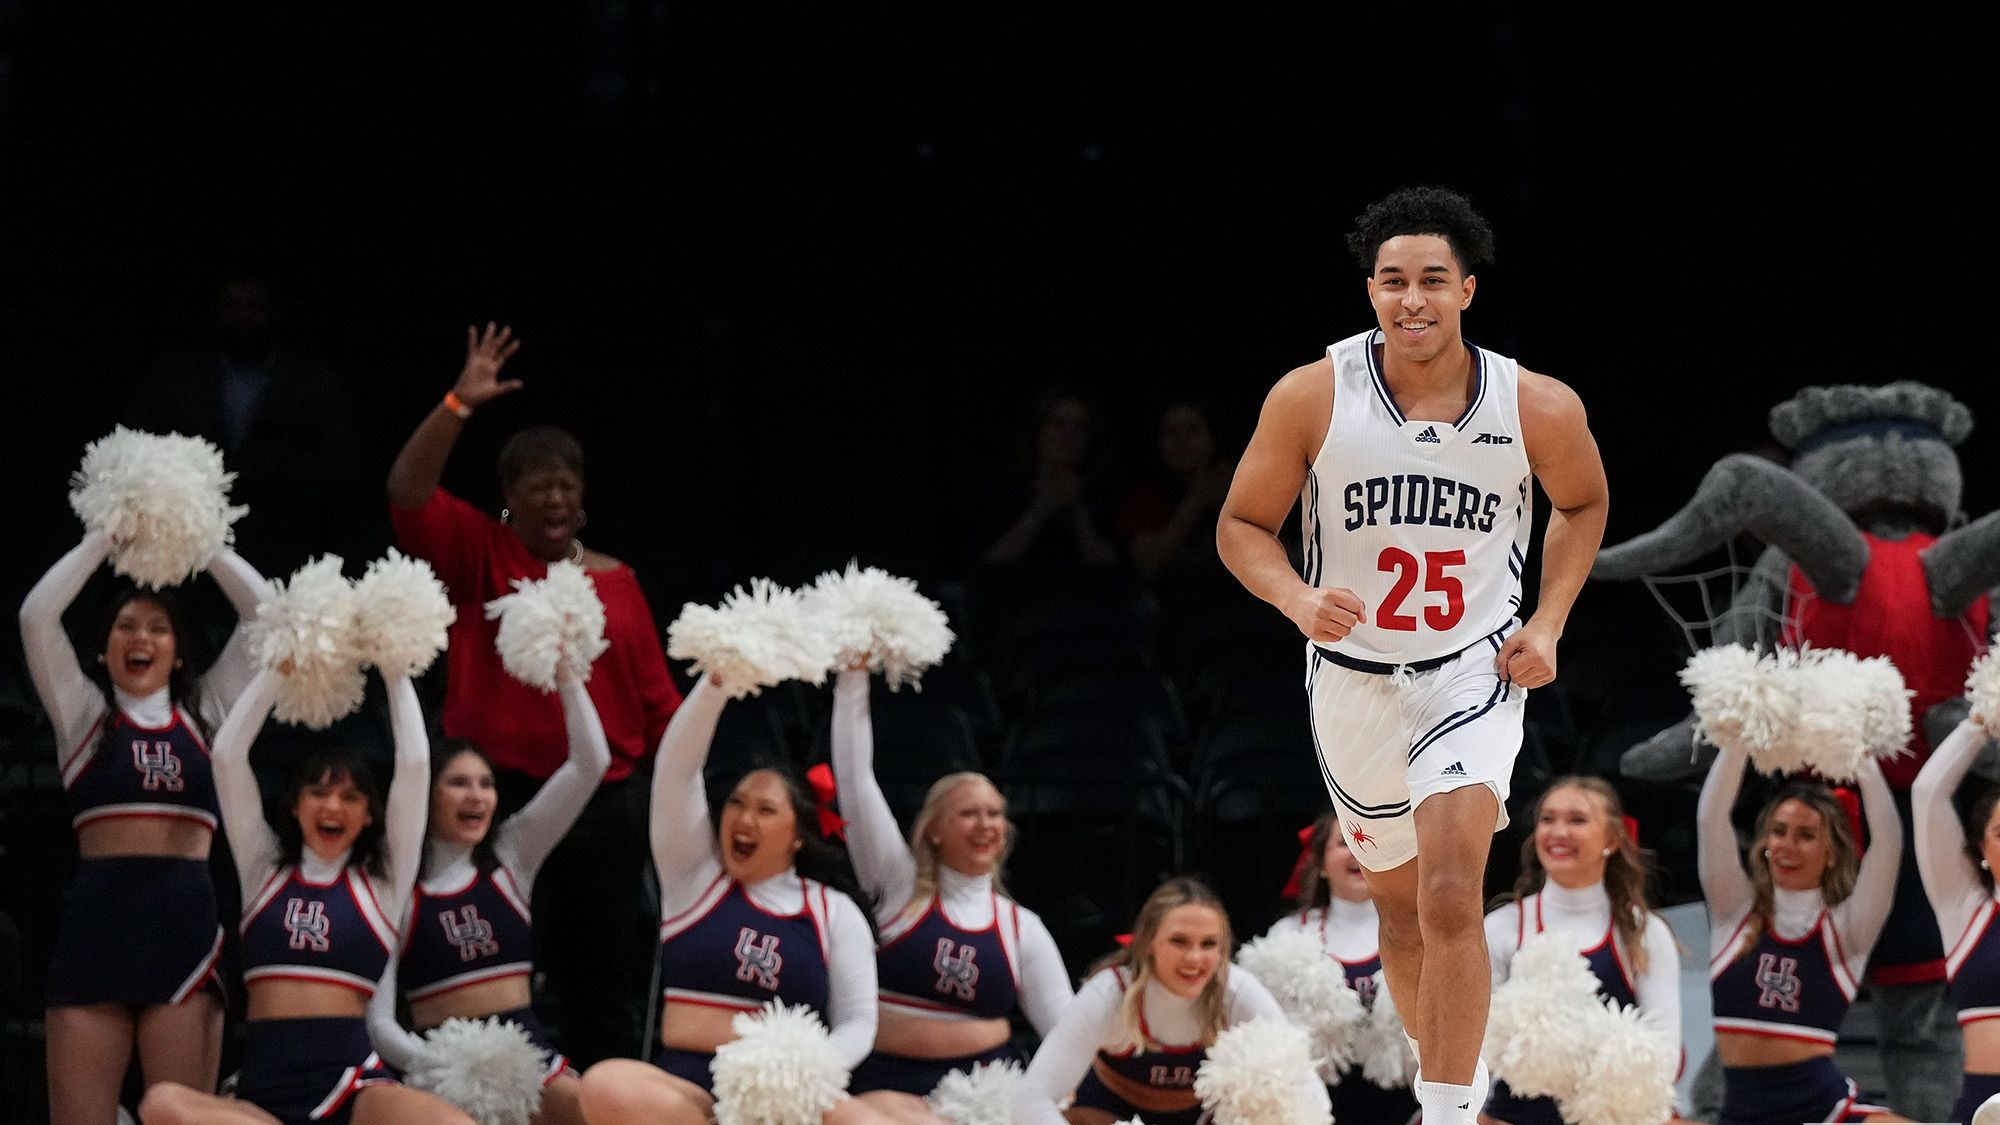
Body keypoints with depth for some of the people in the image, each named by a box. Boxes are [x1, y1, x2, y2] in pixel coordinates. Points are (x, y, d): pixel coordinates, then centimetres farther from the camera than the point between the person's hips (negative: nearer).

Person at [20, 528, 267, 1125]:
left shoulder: (204, 714, 17)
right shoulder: (84, 714, 14)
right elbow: (36, 615, 3)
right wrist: (105, 540, 6)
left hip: (186, 921, 1)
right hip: (97, 919, -1)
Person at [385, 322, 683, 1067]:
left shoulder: (616, 580, 9)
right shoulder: (479, 556, 3)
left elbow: (655, 695, 10)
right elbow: (408, 495, -11)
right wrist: (459, 404, -19)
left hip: (606, 806, 3)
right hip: (503, 798, -3)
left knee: (602, 989, 8)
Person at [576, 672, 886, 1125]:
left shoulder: (835, 911, 12)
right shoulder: (695, 875, 13)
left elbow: (857, 1022, 6)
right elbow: (675, 766, 3)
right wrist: (718, 681, -10)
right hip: (688, 1089, 1)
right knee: (606, 1086, -35)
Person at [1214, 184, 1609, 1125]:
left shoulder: (1539, 409, -12)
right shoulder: (1312, 398, -14)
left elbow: (1583, 503, 10)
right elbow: (1242, 526, -4)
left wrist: (1548, 626, -1)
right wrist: (1298, 599, -24)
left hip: (1474, 672, -2)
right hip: (1353, 681, 2)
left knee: (1451, 898, -21)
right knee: (1400, 903, 18)